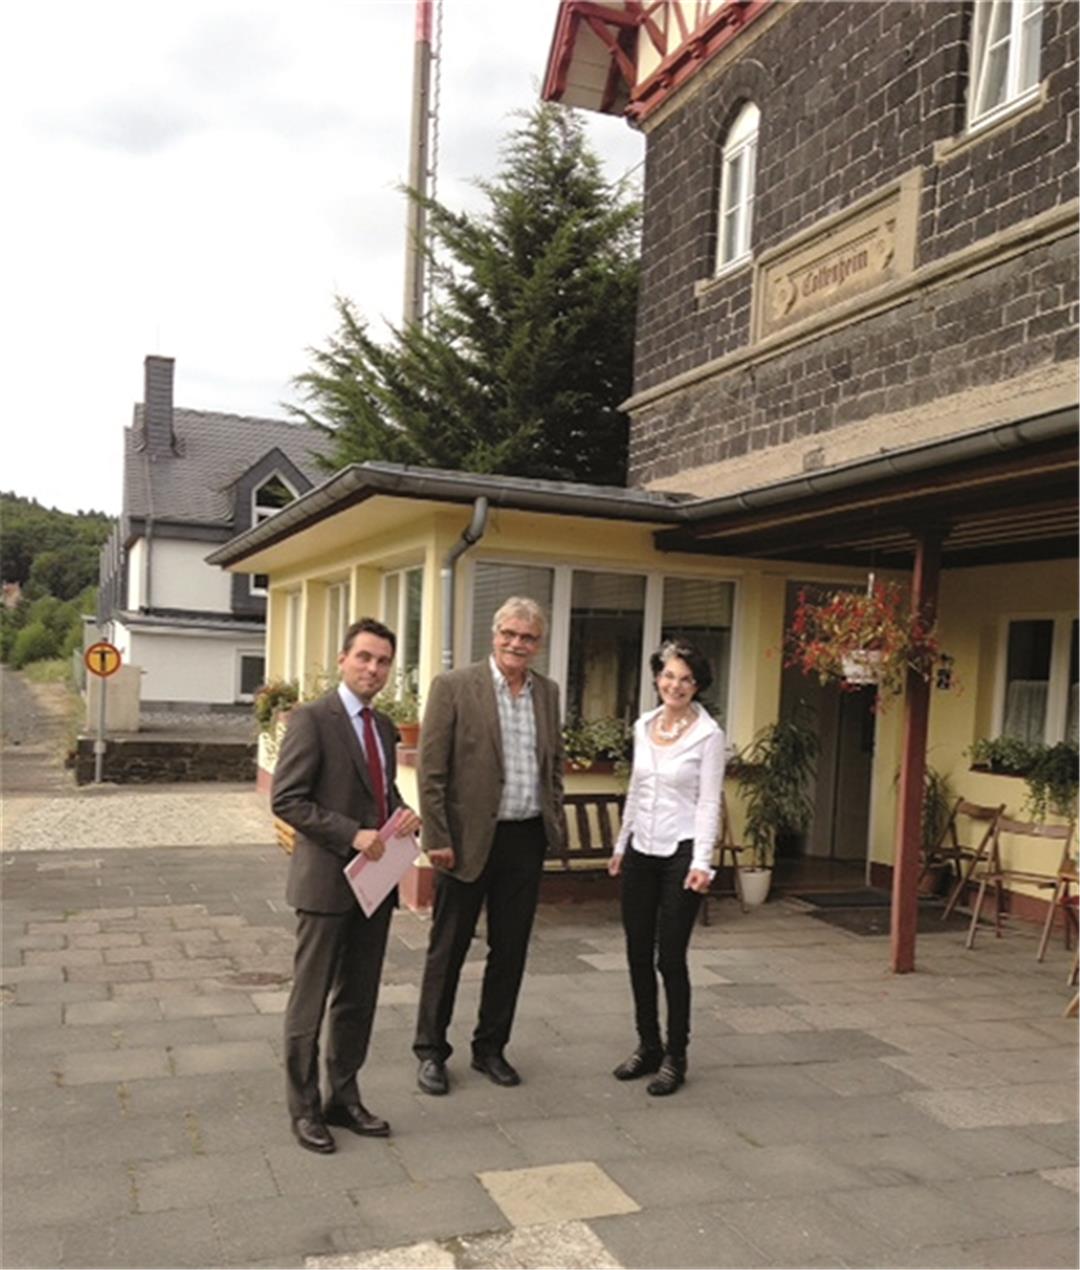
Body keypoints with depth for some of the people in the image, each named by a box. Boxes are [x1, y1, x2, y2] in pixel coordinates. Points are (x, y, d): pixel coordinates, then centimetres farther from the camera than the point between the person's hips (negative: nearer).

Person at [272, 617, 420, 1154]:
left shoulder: (383, 726, 12)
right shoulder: (312, 719, -11)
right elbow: (286, 799, -16)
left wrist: (404, 817, 0)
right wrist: (352, 835, -21)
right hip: (327, 881, -7)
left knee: (358, 999, 16)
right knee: (310, 1000, 6)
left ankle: (344, 1098, 30)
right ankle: (304, 1108, 21)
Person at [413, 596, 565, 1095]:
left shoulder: (548, 693, 7)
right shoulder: (454, 687, -9)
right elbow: (431, 769, -10)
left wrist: (554, 818, 9)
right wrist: (437, 838, -13)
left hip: (527, 839, 5)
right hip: (469, 838, -5)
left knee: (510, 950, 13)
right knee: (448, 950, 8)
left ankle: (490, 1047, 29)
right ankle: (430, 1050, 23)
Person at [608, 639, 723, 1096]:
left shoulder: (708, 734, -9)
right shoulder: (644, 726, 7)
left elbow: (708, 803, -10)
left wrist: (701, 862, -17)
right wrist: (621, 844, 17)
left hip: (680, 853, -5)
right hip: (640, 852, 6)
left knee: (670, 958, -1)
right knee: (638, 955, 10)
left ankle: (675, 1057, 15)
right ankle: (647, 1046, 26)